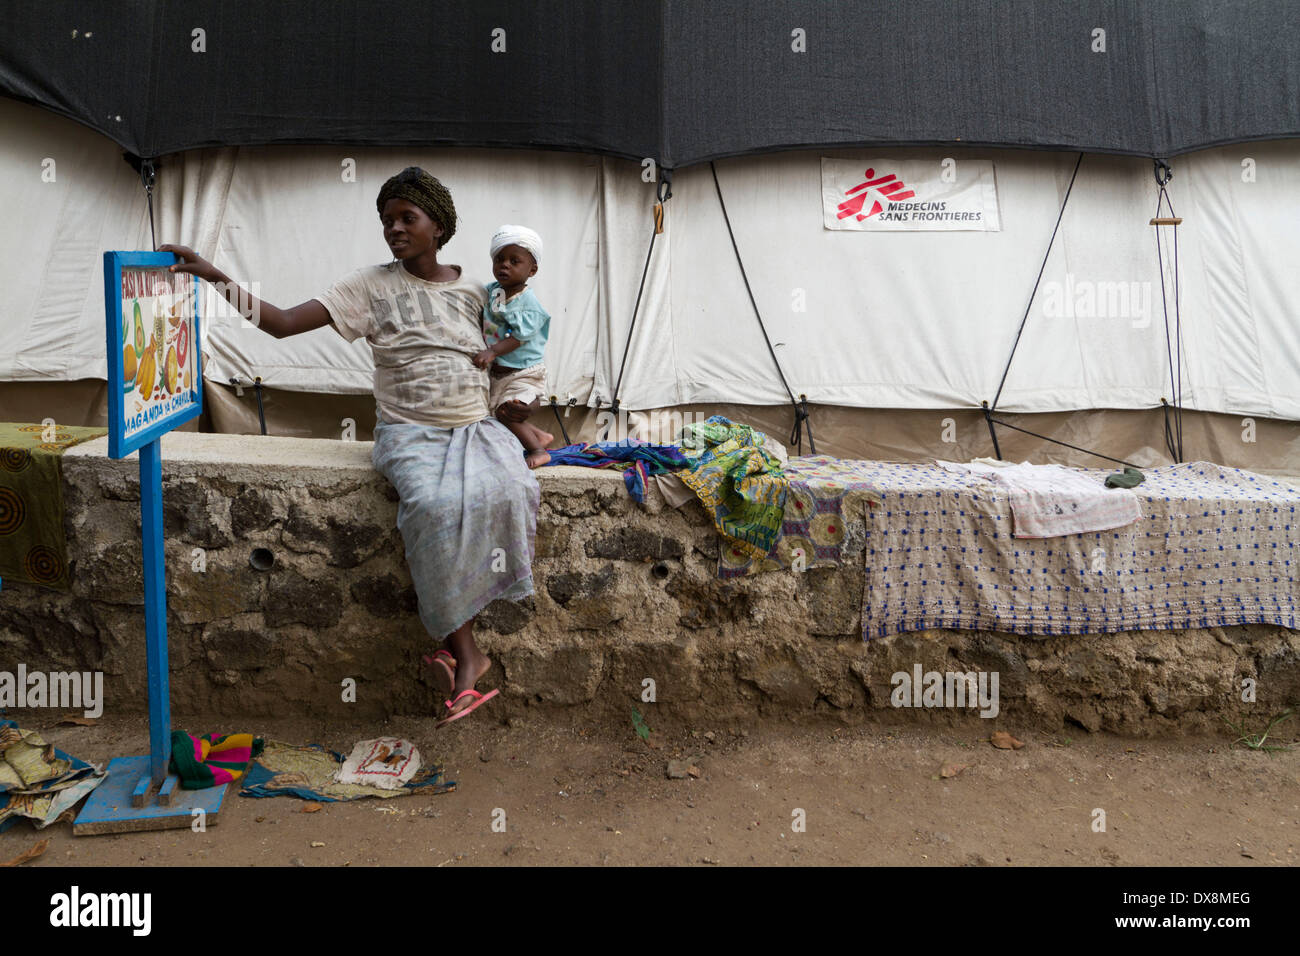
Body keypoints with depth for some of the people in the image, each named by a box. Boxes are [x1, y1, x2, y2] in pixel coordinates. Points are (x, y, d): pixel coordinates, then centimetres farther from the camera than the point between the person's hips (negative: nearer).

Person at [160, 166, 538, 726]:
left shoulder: (472, 292, 13)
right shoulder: (372, 286, 4)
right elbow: (282, 323, -3)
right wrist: (216, 279, -13)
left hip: (473, 426, 3)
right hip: (408, 432, -2)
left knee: (507, 491, -32)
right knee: (436, 503, -37)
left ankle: (453, 643, -19)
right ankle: (467, 652, -24)